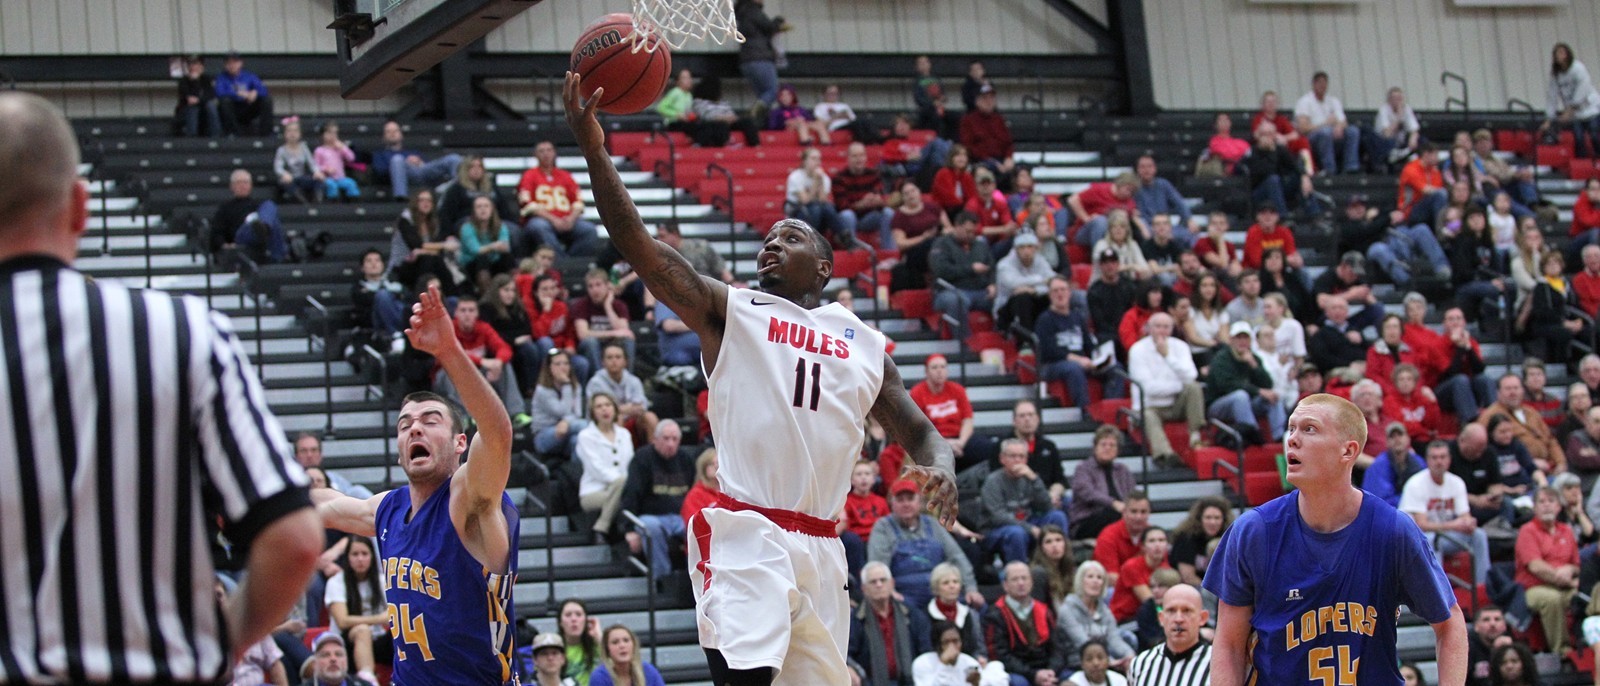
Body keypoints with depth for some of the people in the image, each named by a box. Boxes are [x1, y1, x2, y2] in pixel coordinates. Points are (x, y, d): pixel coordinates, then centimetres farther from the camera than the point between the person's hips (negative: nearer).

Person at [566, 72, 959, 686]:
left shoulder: (865, 343, 18)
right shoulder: (730, 311, 7)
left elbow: (919, 432, 20)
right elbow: (638, 247, -5)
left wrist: (940, 470, -5)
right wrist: (593, 151, -17)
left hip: (819, 545, 5)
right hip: (746, 532, -4)